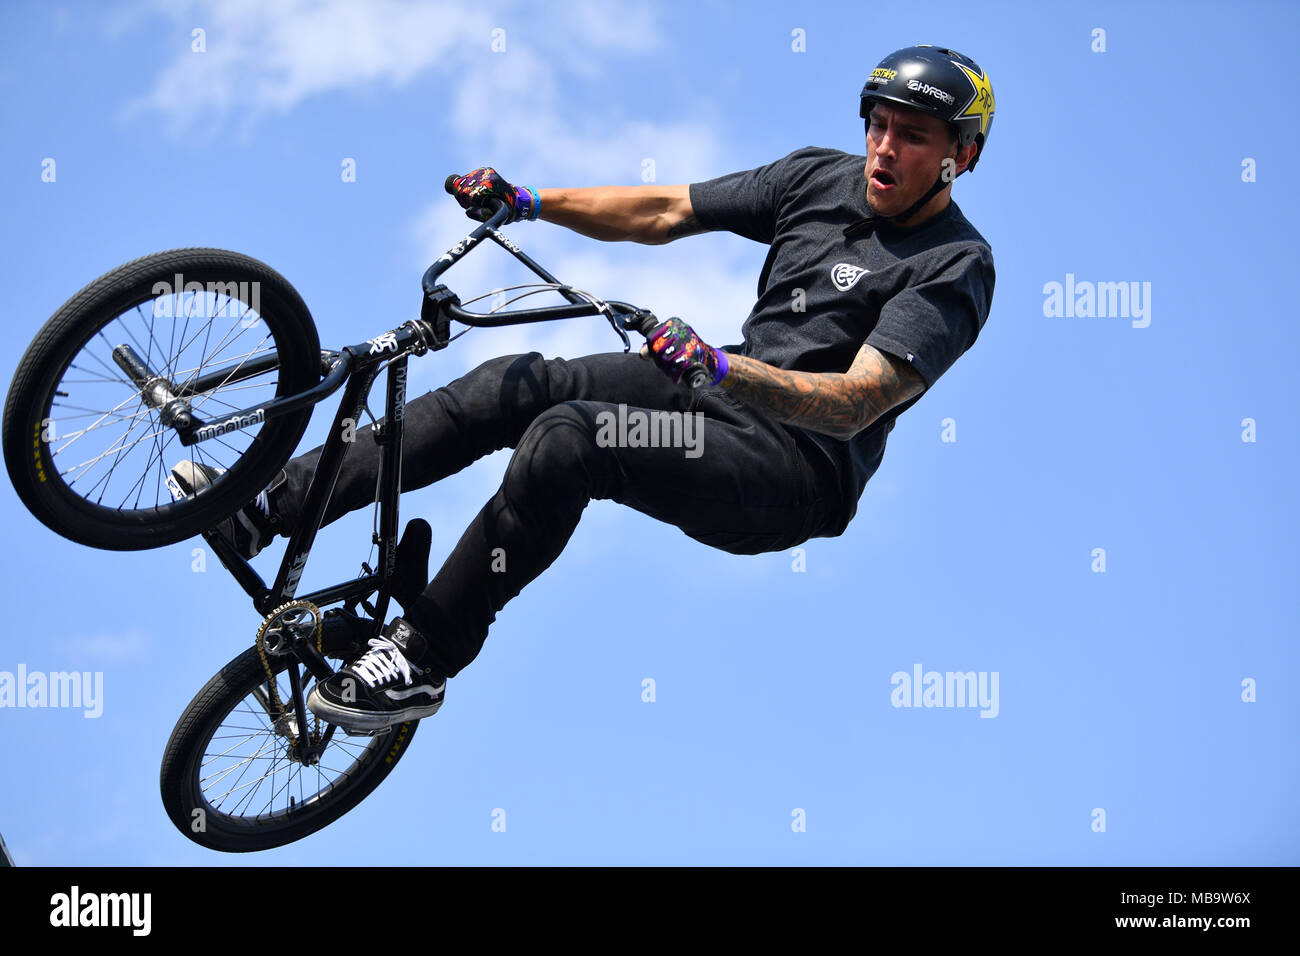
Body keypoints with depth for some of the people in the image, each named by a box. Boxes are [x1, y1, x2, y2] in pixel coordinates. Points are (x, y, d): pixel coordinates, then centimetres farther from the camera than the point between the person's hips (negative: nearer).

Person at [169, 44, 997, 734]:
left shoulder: (955, 267, -14)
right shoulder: (823, 178, 8)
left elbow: (854, 403, -27)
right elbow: (664, 213, 12)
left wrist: (720, 368, -41)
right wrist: (528, 200, 1)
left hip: (800, 473, -8)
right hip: (725, 394, 8)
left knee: (566, 437, -29)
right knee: (513, 384, -10)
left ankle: (422, 661, -19)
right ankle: (269, 507, -8)